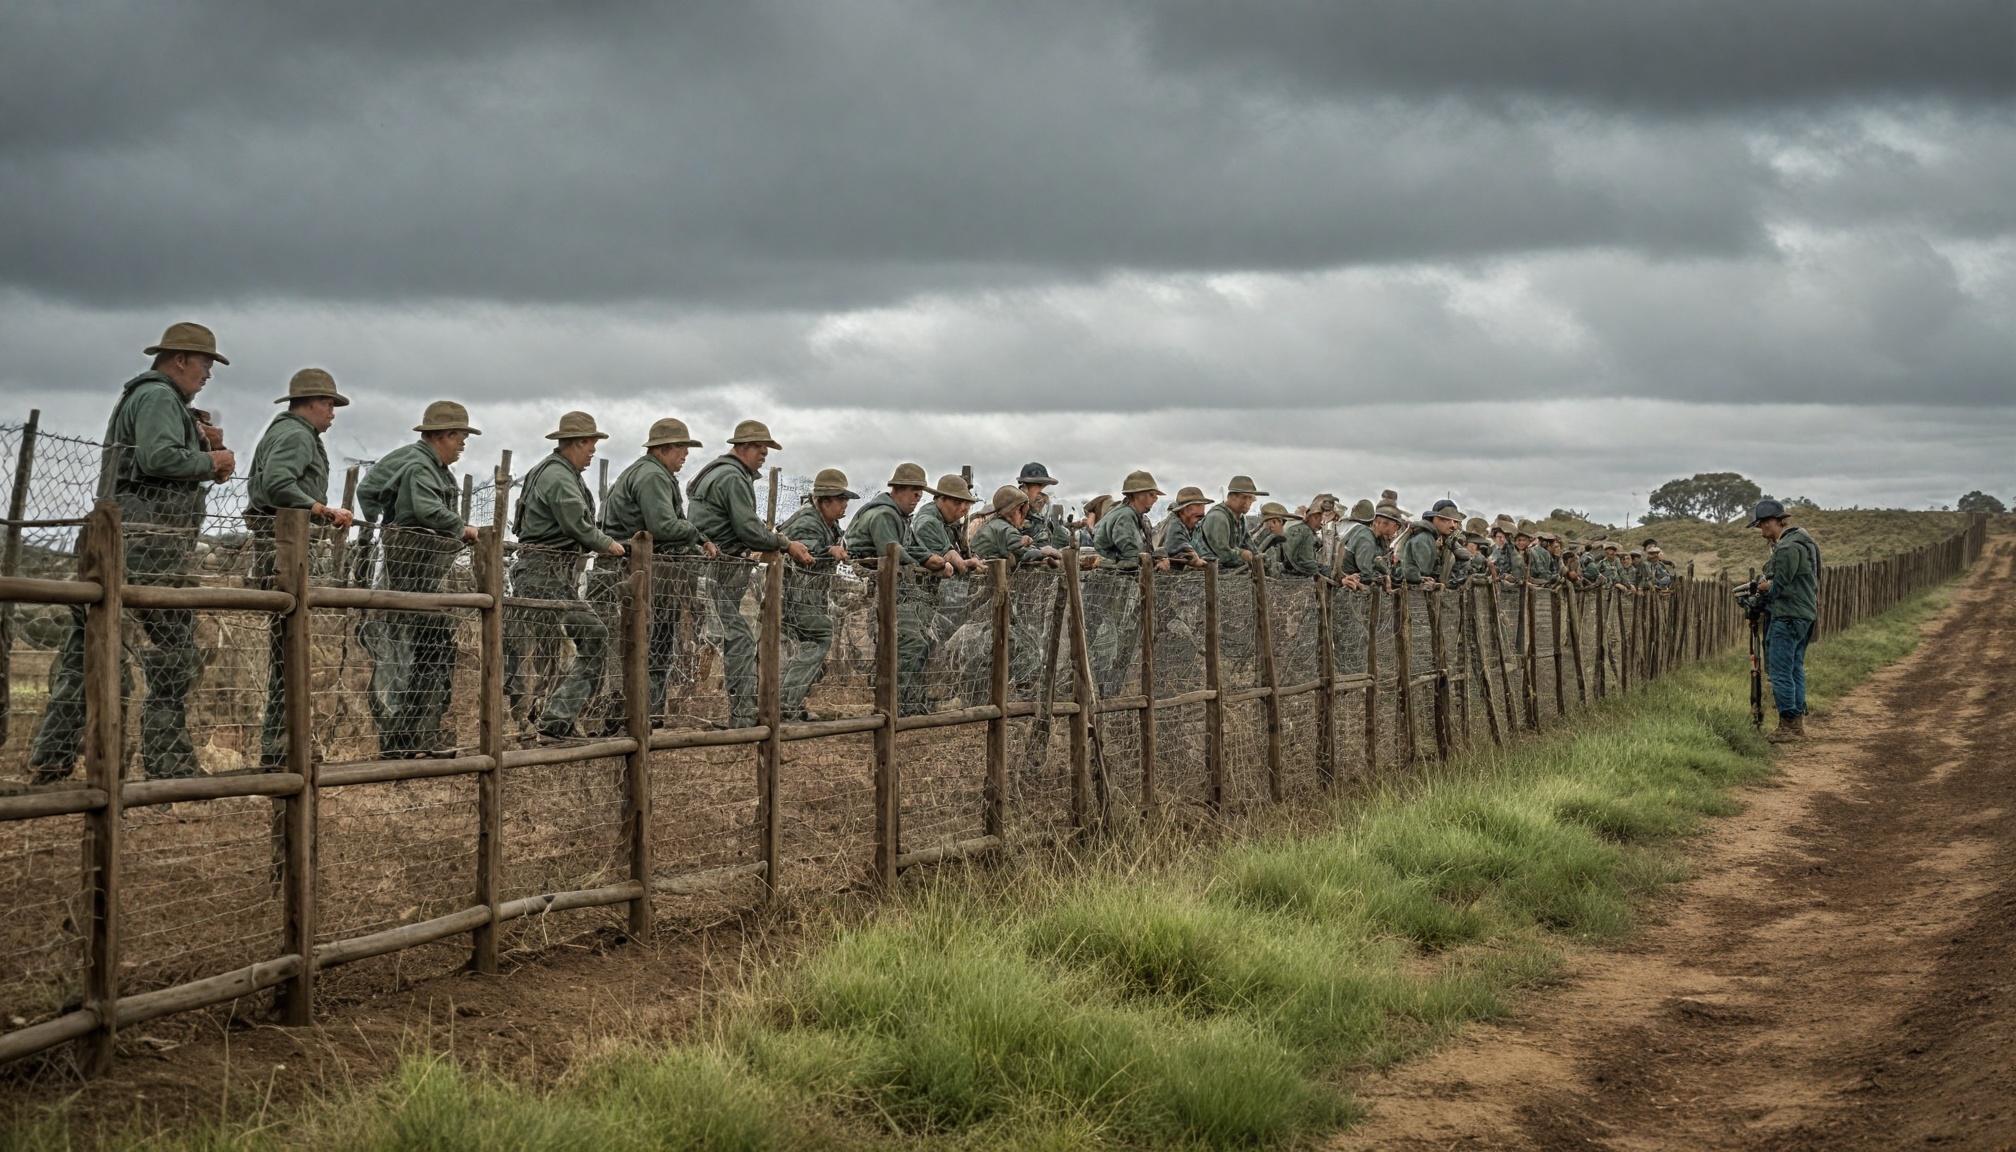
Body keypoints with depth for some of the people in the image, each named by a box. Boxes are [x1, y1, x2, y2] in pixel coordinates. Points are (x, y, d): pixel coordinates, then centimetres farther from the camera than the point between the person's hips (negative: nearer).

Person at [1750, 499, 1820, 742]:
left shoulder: (1787, 548, -17)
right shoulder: (1803, 541, 17)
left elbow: (1779, 586, -16)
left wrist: (1765, 587, 4)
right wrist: (1768, 586, 10)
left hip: (1787, 617, -11)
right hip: (1805, 614, 11)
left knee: (1780, 672, -8)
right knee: (1795, 669, 13)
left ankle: (1788, 725, -8)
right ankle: (1798, 724, 15)